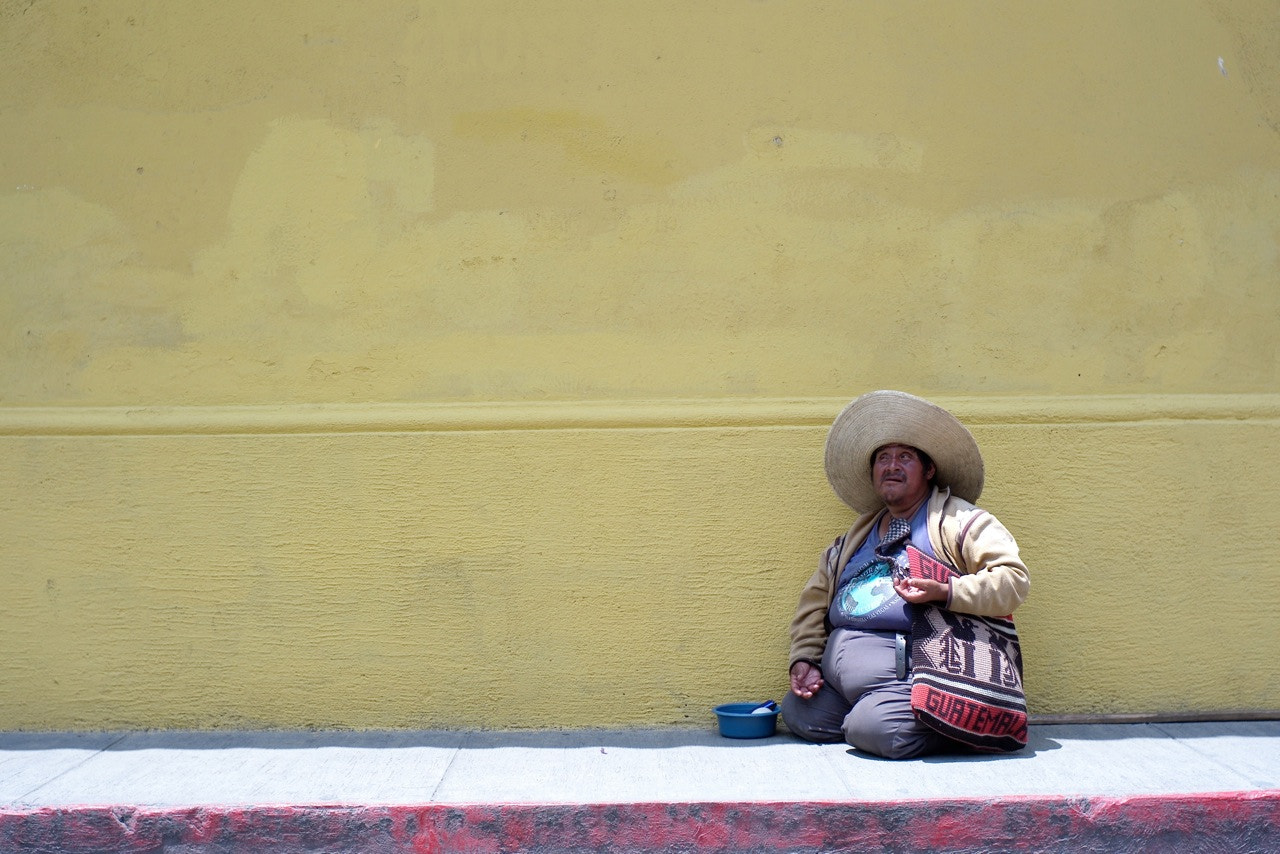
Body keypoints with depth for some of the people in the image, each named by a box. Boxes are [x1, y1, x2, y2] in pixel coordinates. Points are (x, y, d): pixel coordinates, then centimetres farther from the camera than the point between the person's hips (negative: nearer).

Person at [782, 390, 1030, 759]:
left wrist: (945, 592, -19)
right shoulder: (857, 536, 23)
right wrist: (804, 659, 9)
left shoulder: (957, 521, 4)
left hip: (905, 670, -7)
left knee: (872, 728, -30)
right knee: (796, 713, -12)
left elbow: (1013, 579, -7)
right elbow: (815, 600, 23)